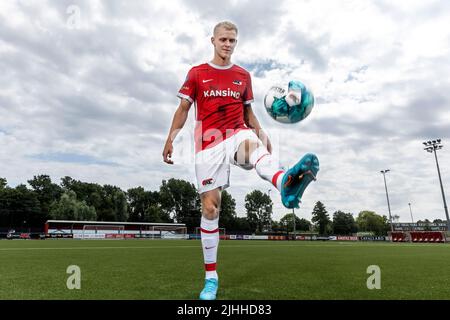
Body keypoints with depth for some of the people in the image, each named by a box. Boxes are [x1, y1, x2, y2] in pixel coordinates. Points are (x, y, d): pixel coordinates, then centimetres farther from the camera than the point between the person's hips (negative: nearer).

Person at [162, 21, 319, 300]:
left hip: (237, 133, 1)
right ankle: (211, 277, 10)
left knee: (252, 143, -38)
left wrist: (262, 135, 3)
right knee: (210, 206, -4)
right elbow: (184, 108, 8)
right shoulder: (197, 73, 11)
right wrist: (171, 138, -6)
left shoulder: (243, 75, 16)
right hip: (209, 141, -1)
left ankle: (286, 184, -73)